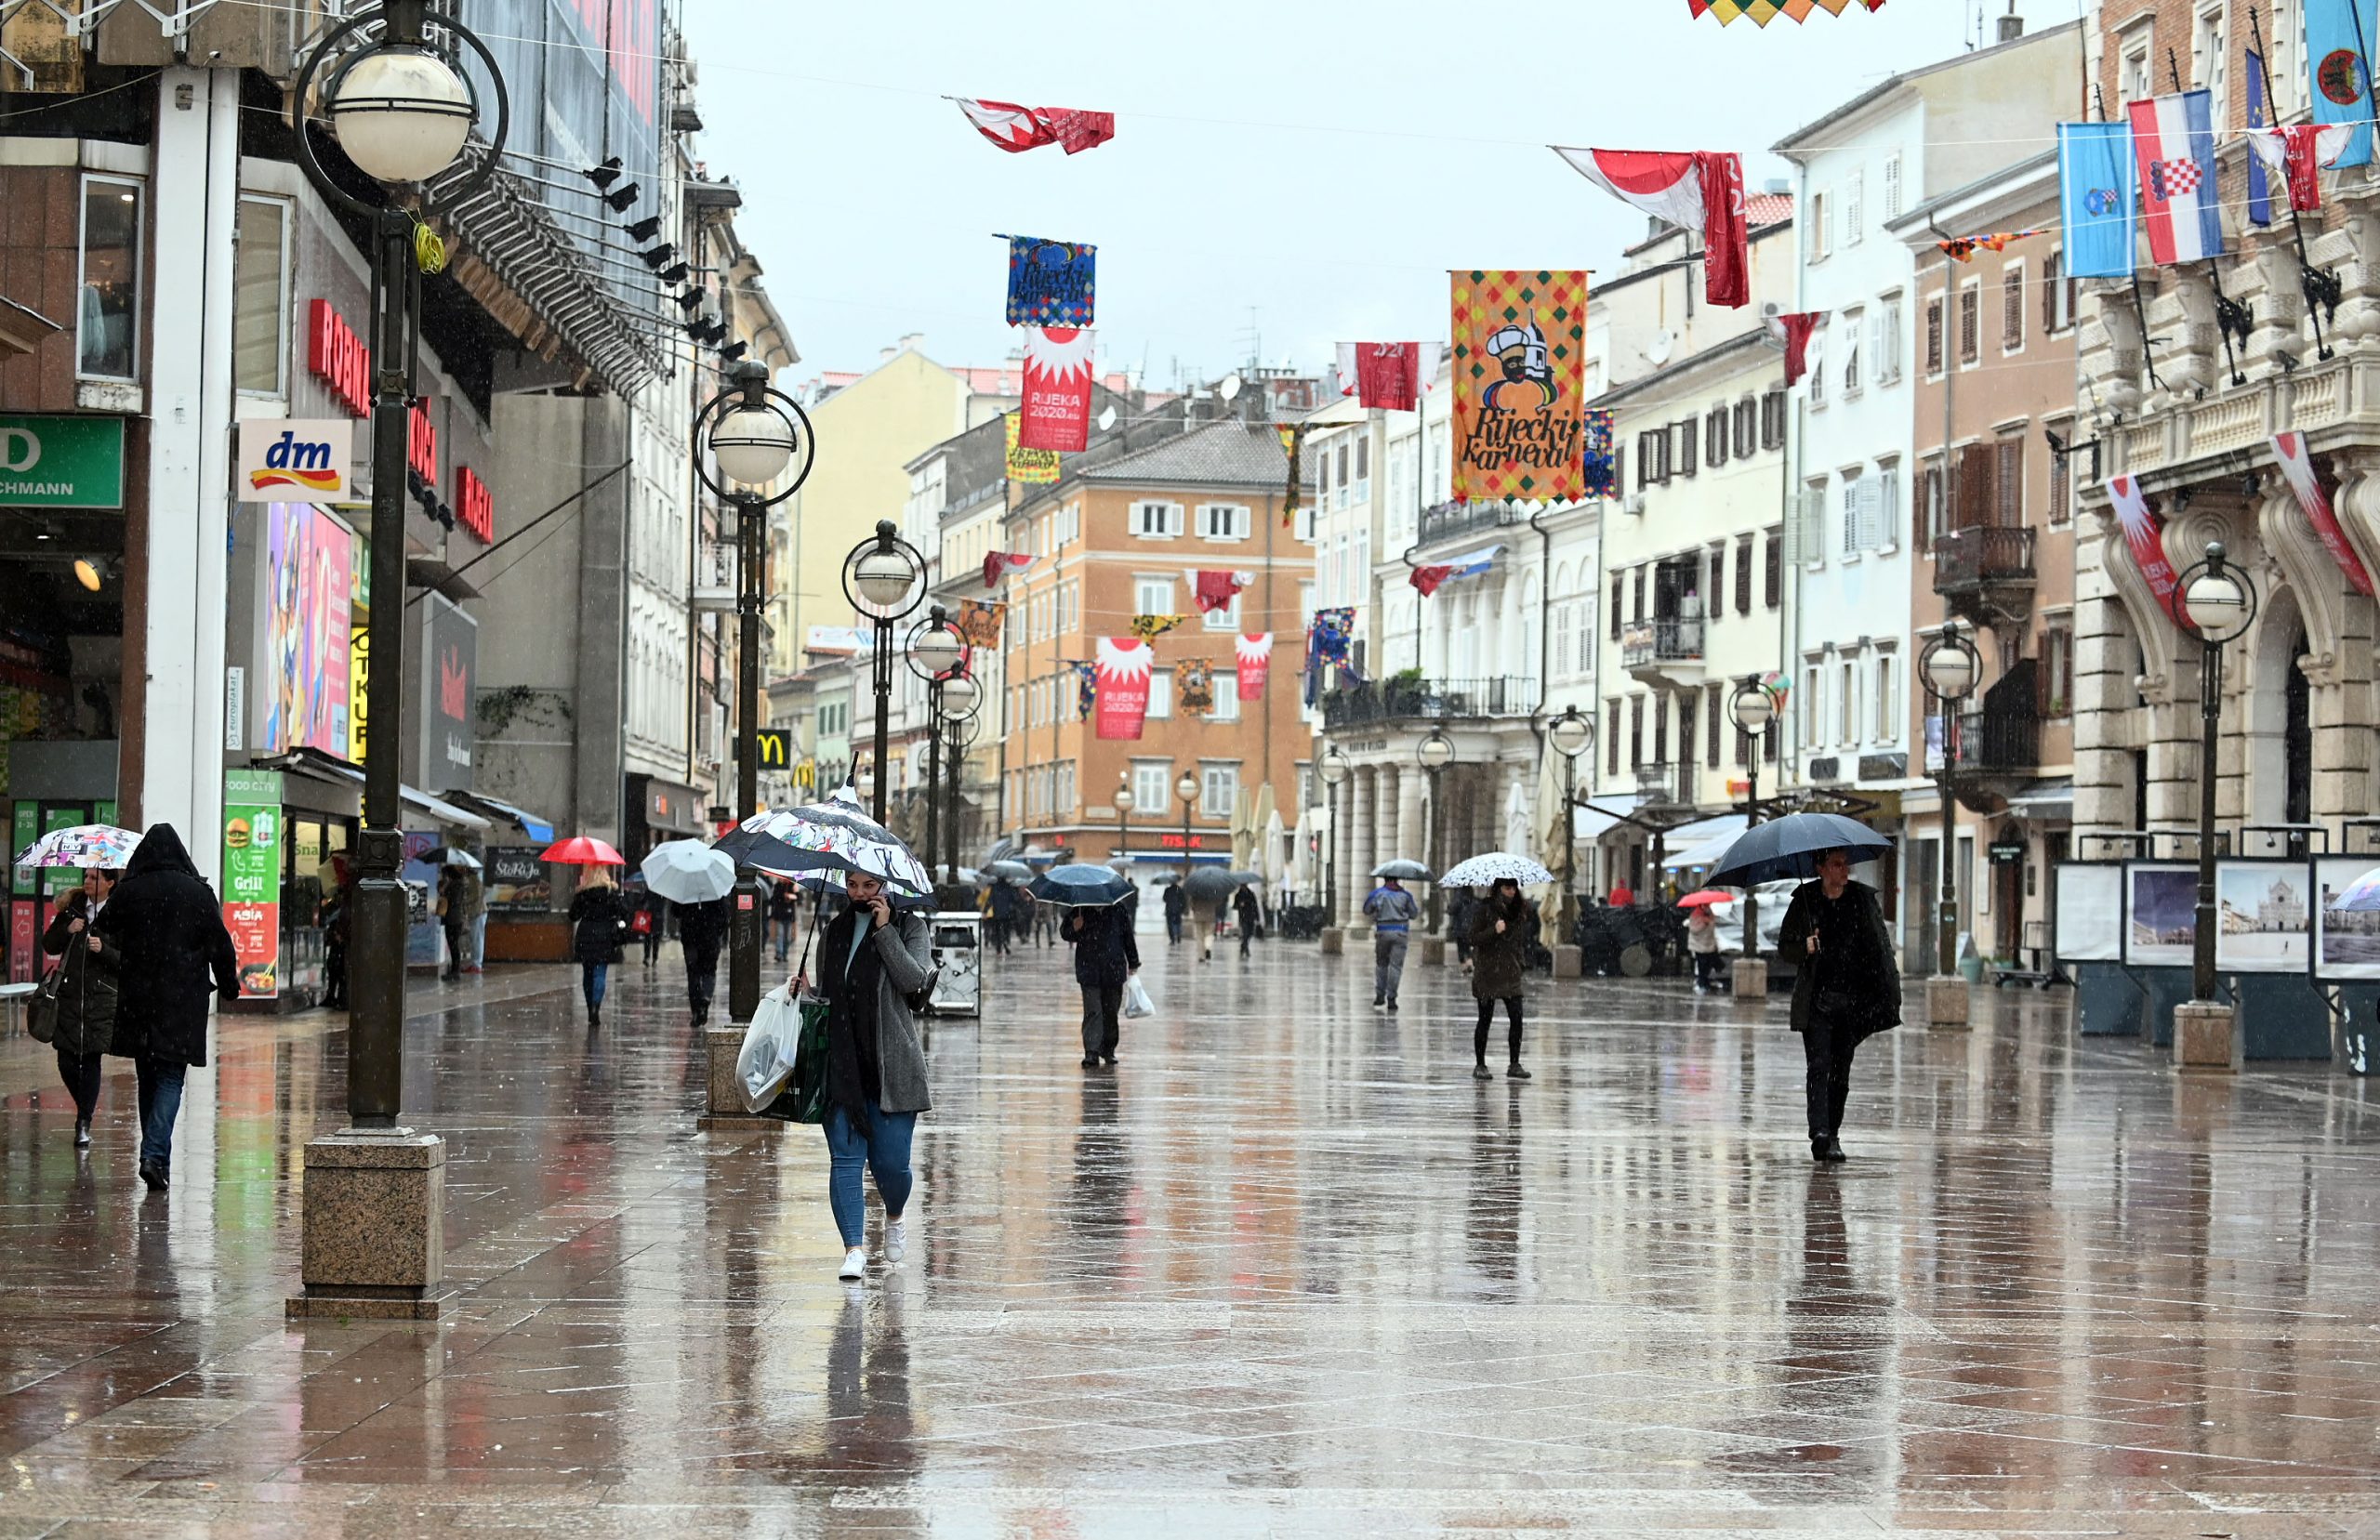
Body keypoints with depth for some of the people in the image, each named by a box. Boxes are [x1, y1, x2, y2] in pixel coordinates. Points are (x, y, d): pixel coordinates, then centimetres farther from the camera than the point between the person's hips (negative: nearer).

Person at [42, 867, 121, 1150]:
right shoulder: (71, 908, 9)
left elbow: (127, 960, -2)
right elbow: (49, 945, 10)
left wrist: (103, 950, -18)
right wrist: (67, 930, -7)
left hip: (101, 998, -3)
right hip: (69, 995, 3)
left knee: (91, 1060, -3)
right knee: (66, 1061, 0)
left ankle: (84, 1124, 2)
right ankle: (87, 1108, 24)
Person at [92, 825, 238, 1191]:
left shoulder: (127, 892, 0)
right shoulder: (198, 893, -4)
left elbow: (100, 935, 8)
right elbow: (220, 946, -2)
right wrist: (228, 986, 10)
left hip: (136, 1000, 2)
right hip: (183, 1002, -2)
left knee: (148, 1077, 14)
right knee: (170, 1079, -1)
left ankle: (156, 1156, 18)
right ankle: (155, 1154, -19)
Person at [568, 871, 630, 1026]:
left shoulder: (581, 893, -3)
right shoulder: (612, 892, -4)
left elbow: (573, 916, 0)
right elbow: (623, 911, -8)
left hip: (585, 938, 1)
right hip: (604, 938, -1)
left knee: (587, 974, 14)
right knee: (600, 974, -3)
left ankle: (591, 1010, 18)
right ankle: (595, 1008, -22)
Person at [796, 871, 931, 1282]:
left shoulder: (908, 927, 4)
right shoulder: (833, 933, 15)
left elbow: (914, 979, -13)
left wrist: (885, 929, -12)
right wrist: (806, 993, 1)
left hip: (890, 1064, -3)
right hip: (840, 1064, 3)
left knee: (891, 1162, -1)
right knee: (845, 1157, -7)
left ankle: (895, 1218, 31)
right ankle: (854, 1249, -9)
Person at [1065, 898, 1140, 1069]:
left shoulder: (1119, 911, 5)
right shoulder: (1080, 911, 3)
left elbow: (1128, 938, 11)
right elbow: (1066, 934, 9)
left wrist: (1133, 963, 12)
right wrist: (1074, 929, -15)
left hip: (1114, 970, 1)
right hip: (1089, 970, -1)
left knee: (1112, 1012, 7)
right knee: (1092, 1011, -9)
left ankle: (1108, 1050, 21)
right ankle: (1091, 1053, -11)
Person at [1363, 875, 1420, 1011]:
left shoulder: (1377, 893, 1)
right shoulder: (1405, 895, 3)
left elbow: (1366, 911, 8)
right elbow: (1414, 914, 8)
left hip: (1383, 933, 1)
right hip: (1400, 933, -1)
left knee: (1381, 964, 15)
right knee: (1396, 965, -2)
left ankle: (1380, 995, 13)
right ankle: (1391, 998, -8)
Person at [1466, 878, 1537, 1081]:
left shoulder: (1519, 910, 11)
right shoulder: (1485, 909, -6)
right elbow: (1474, 938, -11)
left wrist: (1522, 961, 13)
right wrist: (1494, 931, -25)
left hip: (1510, 972, 5)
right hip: (1488, 971, -5)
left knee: (1516, 1018, -4)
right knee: (1485, 1019, 0)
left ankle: (1514, 1065, 3)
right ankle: (1480, 1065, 8)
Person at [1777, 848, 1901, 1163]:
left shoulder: (1864, 898, 7)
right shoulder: (1805, 900, 3)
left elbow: (1882, 945, 8)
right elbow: (1784, 945, 9)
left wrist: (1890, 993, 1)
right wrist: (1805, 948, -14)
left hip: (1852, 1000, 2)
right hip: (1816, 998, -2)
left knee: (1841, 1071, 7)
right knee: (1819, 1066, -14)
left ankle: (1833, 1136, 17)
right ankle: (1819, 1133, -24)